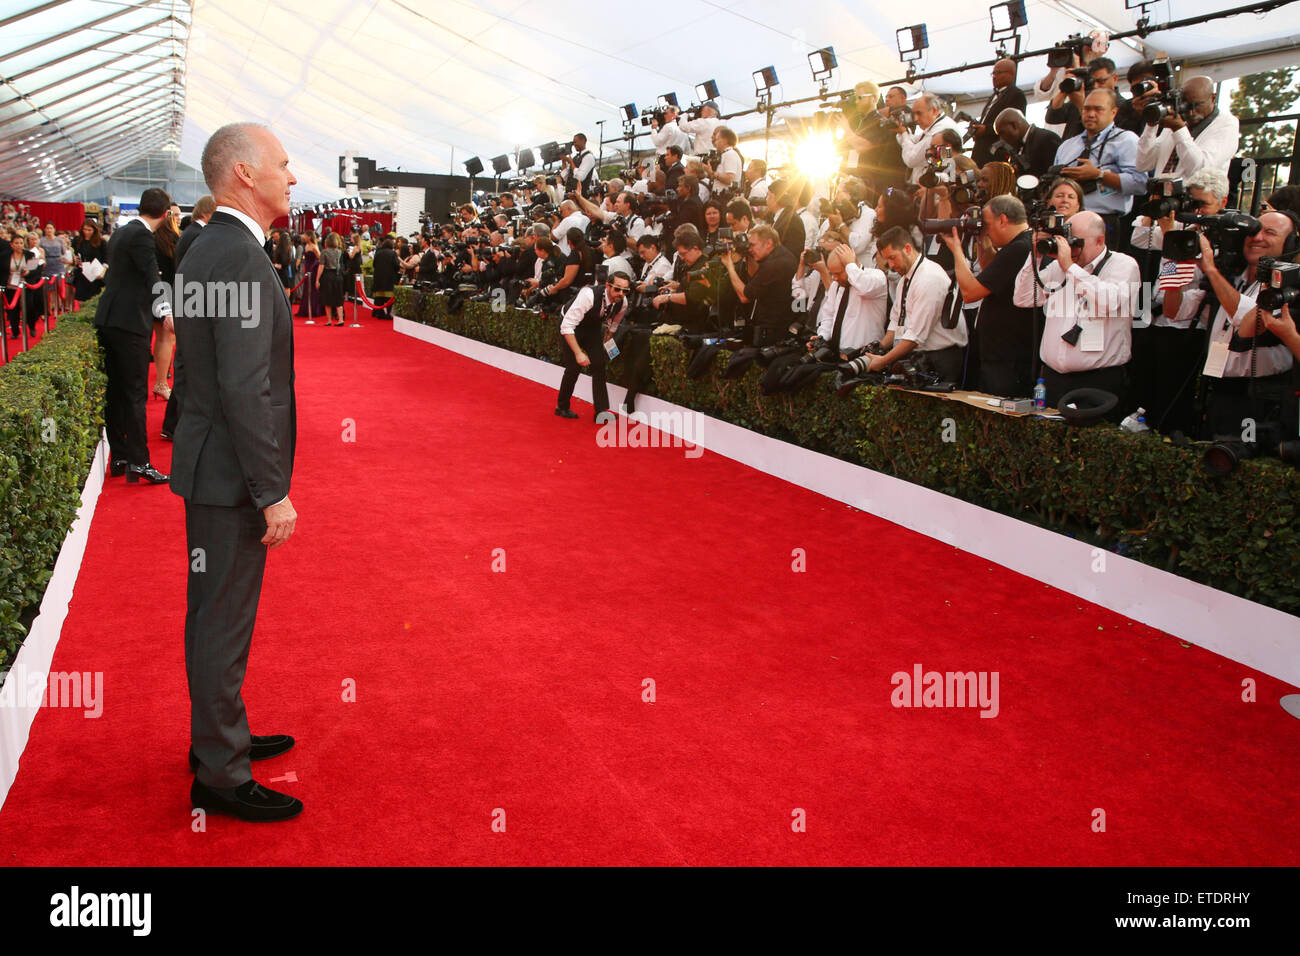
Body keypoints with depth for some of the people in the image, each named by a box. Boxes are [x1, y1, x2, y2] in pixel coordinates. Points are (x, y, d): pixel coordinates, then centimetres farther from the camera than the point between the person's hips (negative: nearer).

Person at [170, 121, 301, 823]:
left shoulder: (207, 248, 12)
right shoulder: (239, 257, -20)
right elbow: (244, 388, -25)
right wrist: (273, 493, -22)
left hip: (216, 469, 10)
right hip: (230, 477, -10)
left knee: (221, 617, 21)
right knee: (223, 623, 1)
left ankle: (221, 736, 37)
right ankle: (220, 775, 15)